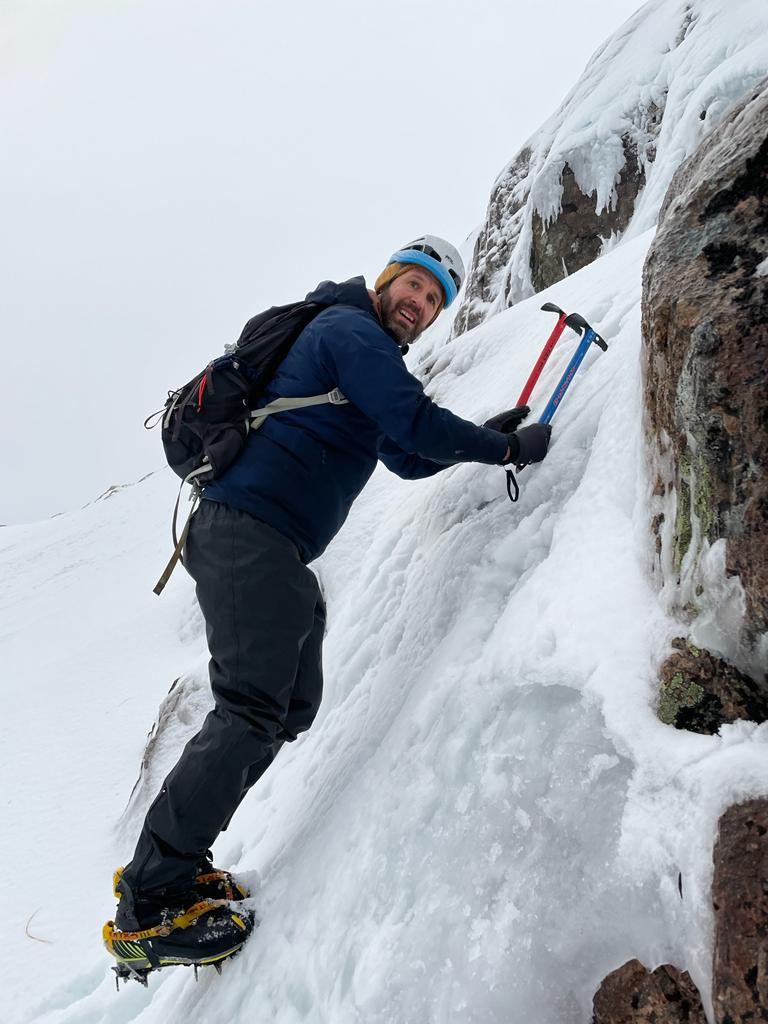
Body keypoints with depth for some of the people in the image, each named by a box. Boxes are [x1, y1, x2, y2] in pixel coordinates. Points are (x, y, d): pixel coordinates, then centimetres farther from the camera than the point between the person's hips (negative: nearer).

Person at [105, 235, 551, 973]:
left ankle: (169, 865, 14)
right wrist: (507, 448, 0)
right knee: (253, 708, -16)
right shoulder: (350, 327, -2)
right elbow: (416, 424, -12)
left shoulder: (371, 357, 29)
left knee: (290, 705, 8)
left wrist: (485, 436, 25)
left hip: (274, 548, 11)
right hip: (248, 531, -11)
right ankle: (145, 909, -9)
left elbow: (406, 456, 33)